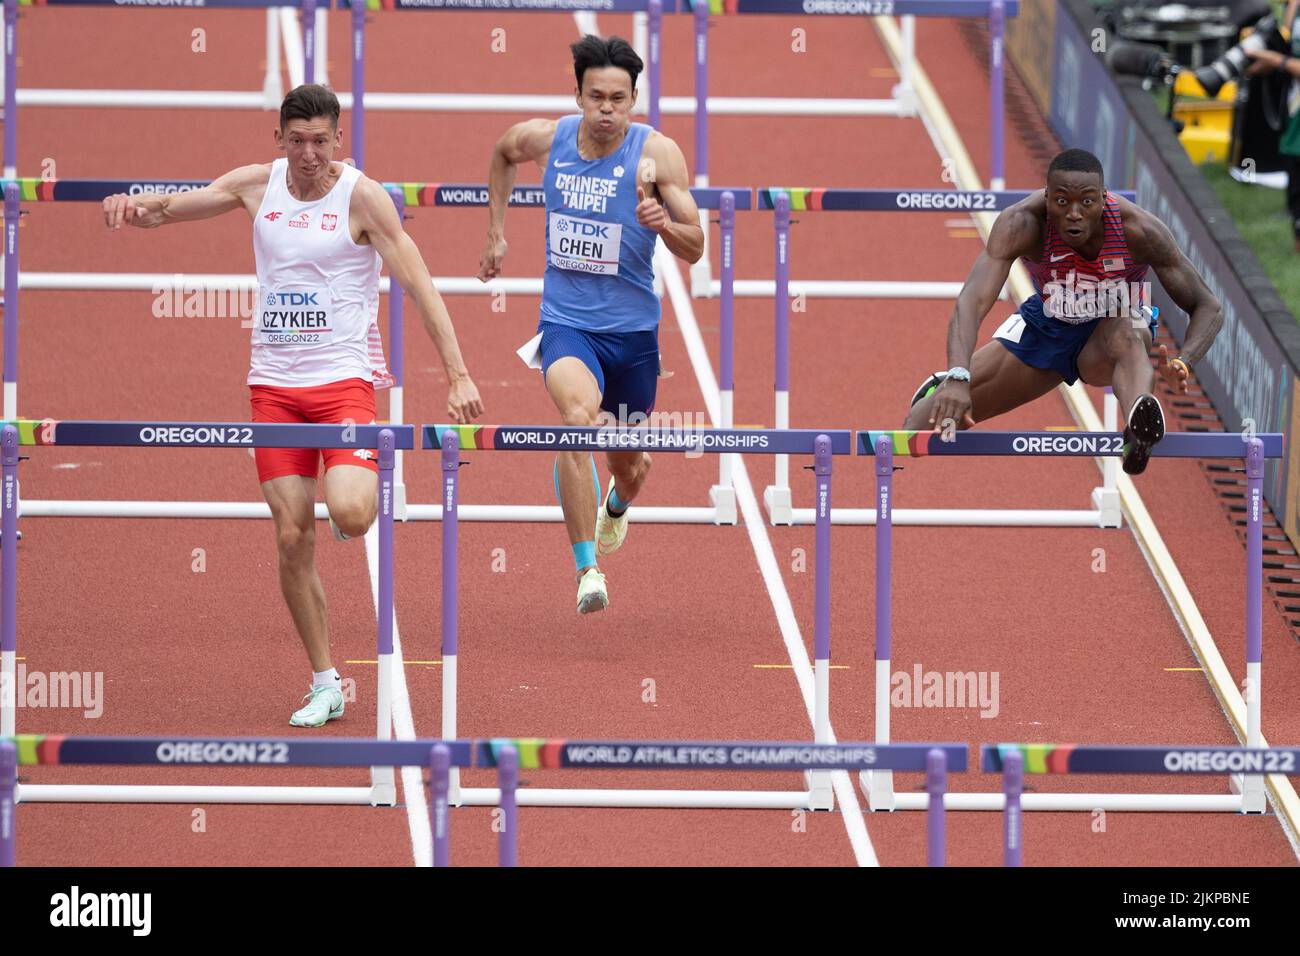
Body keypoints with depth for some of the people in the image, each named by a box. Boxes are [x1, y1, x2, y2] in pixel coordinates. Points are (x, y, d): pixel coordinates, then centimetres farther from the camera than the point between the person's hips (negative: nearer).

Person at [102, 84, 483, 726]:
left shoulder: (361, 196, -8)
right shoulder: (258, 186, 3)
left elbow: (419, 285, -9)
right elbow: (167, 209, 10)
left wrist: (457, 374, -16)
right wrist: (134, 206, -15)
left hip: (344, 379, -4)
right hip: (275, 385, 4)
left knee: (349, 516, -24)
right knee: (293, 537, 0)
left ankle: (368, 478, 15)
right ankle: (324, 684, 10)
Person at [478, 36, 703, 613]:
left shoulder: (657, 153, -12)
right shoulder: (545, 139, -5)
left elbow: (695, 250, -11)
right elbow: (502, 153, 21)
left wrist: (662, 222, -31)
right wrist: (495, 231, 19)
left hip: (632, 329, 1)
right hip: (566, 323, -1)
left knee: (628, 462, 15)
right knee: (579, 415, -31)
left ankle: (617, 505, 57)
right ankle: (587, 570, -33)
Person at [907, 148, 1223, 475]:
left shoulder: (1139, 230, -31)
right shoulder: (1021, 223, -32)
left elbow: (1207, 308, -23)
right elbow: (974, 299, -43)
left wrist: (1182, 364, -45)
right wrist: (958, 378, -61)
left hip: (1112, 329, -2)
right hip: (1044, 325, 2)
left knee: (1127, 337, -40)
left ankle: (1139, 433, -72)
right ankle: (941, 388, 41)